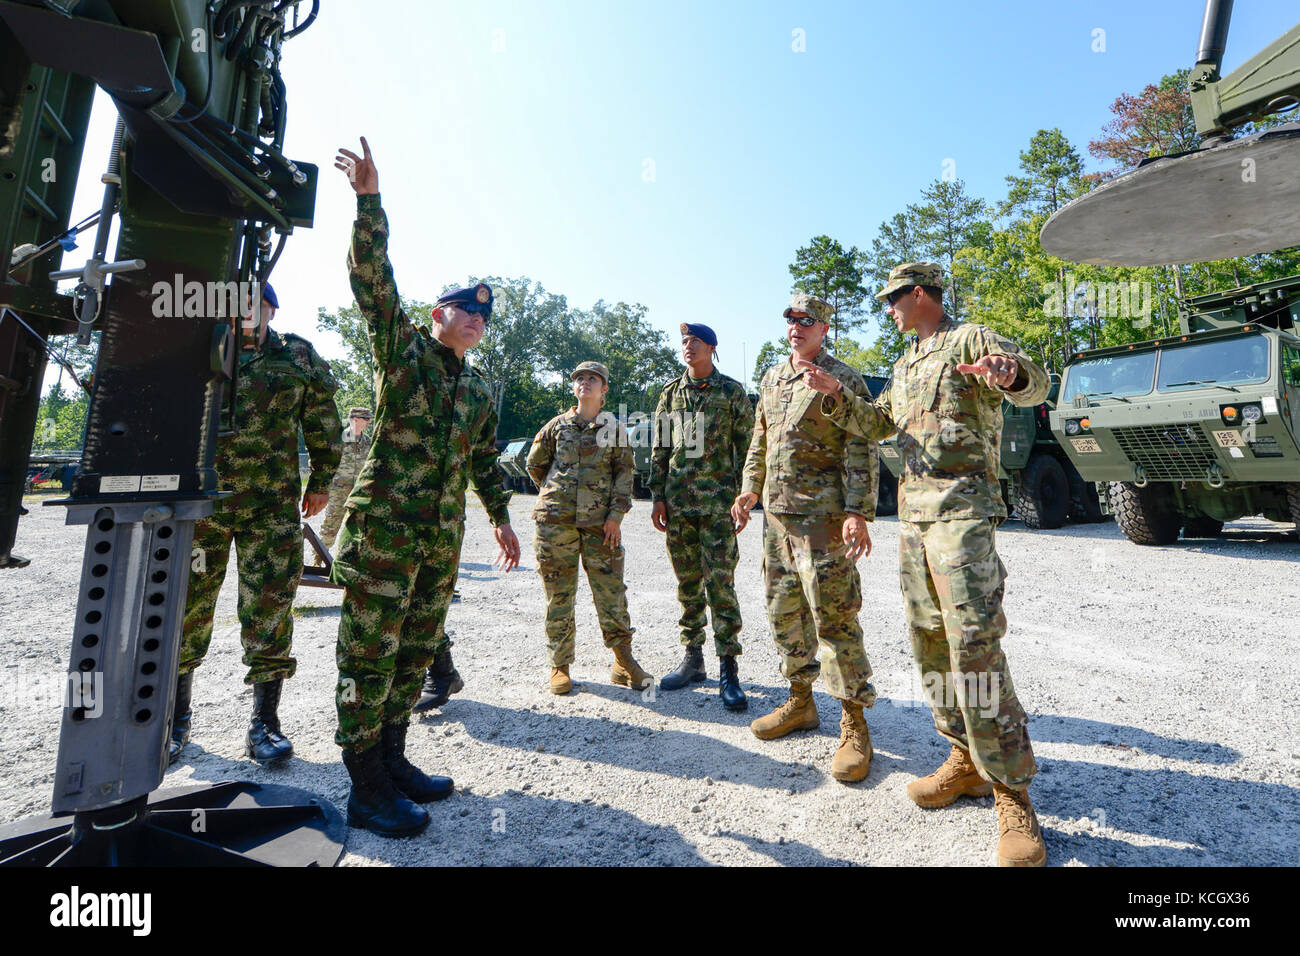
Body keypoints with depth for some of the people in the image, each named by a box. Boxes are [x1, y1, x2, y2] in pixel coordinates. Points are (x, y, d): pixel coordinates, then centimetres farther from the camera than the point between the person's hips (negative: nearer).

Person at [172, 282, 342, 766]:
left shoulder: (298, 356, 7)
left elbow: (322, 422, 11)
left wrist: (321, 479, 10)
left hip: (272, 506, -1)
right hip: (199, 498, 1)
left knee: (269, 610, -1)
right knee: (186, 606, 8)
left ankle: (264, 723, 11)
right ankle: (177, 719, 27)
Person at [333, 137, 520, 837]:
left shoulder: (480, 391, 17)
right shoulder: (402, 348, 2)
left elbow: (485, 461, 21)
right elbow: (373, 278, -12)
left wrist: (501, 519, 19)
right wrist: (369, 199, -20)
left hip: (443, 540, 7)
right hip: (384, 528, -6)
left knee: (416, 652, 13)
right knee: (369, 653, -1)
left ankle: (392, 760, 28)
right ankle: (367, 789, 11)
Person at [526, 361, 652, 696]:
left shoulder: (614, 429, 9)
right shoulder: (557, 426, 10)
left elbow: (625, 473, 5)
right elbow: (534, 463, 20)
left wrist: (616, 514, -5)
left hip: (600, 522, 0)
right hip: (556, 520, 1)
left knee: (612, 592, -1)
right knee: (558, 594, 4)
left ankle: (624, 662, 11)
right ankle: (560, 665, 16)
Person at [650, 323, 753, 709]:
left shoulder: (732, 392, 3)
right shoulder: (670, 393, 13)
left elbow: (746, 448, 2)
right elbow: (659, 449, 14)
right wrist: (658, 496, 7)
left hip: (718, 503, -4)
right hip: (677, 503, 4)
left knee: (720, 583, -6)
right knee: (687, 583, 10)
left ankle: (728, 669, 3)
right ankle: (692, 659, 22)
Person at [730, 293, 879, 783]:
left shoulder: (842, 380, -5)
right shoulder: (772, 378, 17)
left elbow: (861, 452, -11)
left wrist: (857, 512, -19)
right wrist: (750, 488, 16)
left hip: (823, 516, -7)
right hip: (776, 513, 8)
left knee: (833, 615, -6)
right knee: (783, 611, 14)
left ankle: (854, 724, 8)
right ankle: (800, 701, 30)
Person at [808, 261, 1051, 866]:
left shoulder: (970, 339, 0)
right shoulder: (904, 366, 23)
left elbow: (1035, 384, -14)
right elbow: (874, 423, 27)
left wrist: (1009, 372, -37)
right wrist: (835, 395, 11)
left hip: (962, 508, -8)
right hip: (912, 512, 8)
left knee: (974, 644, -14)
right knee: (929, 641, 9)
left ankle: (1011, 792, -3)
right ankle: (967, 759, 21)